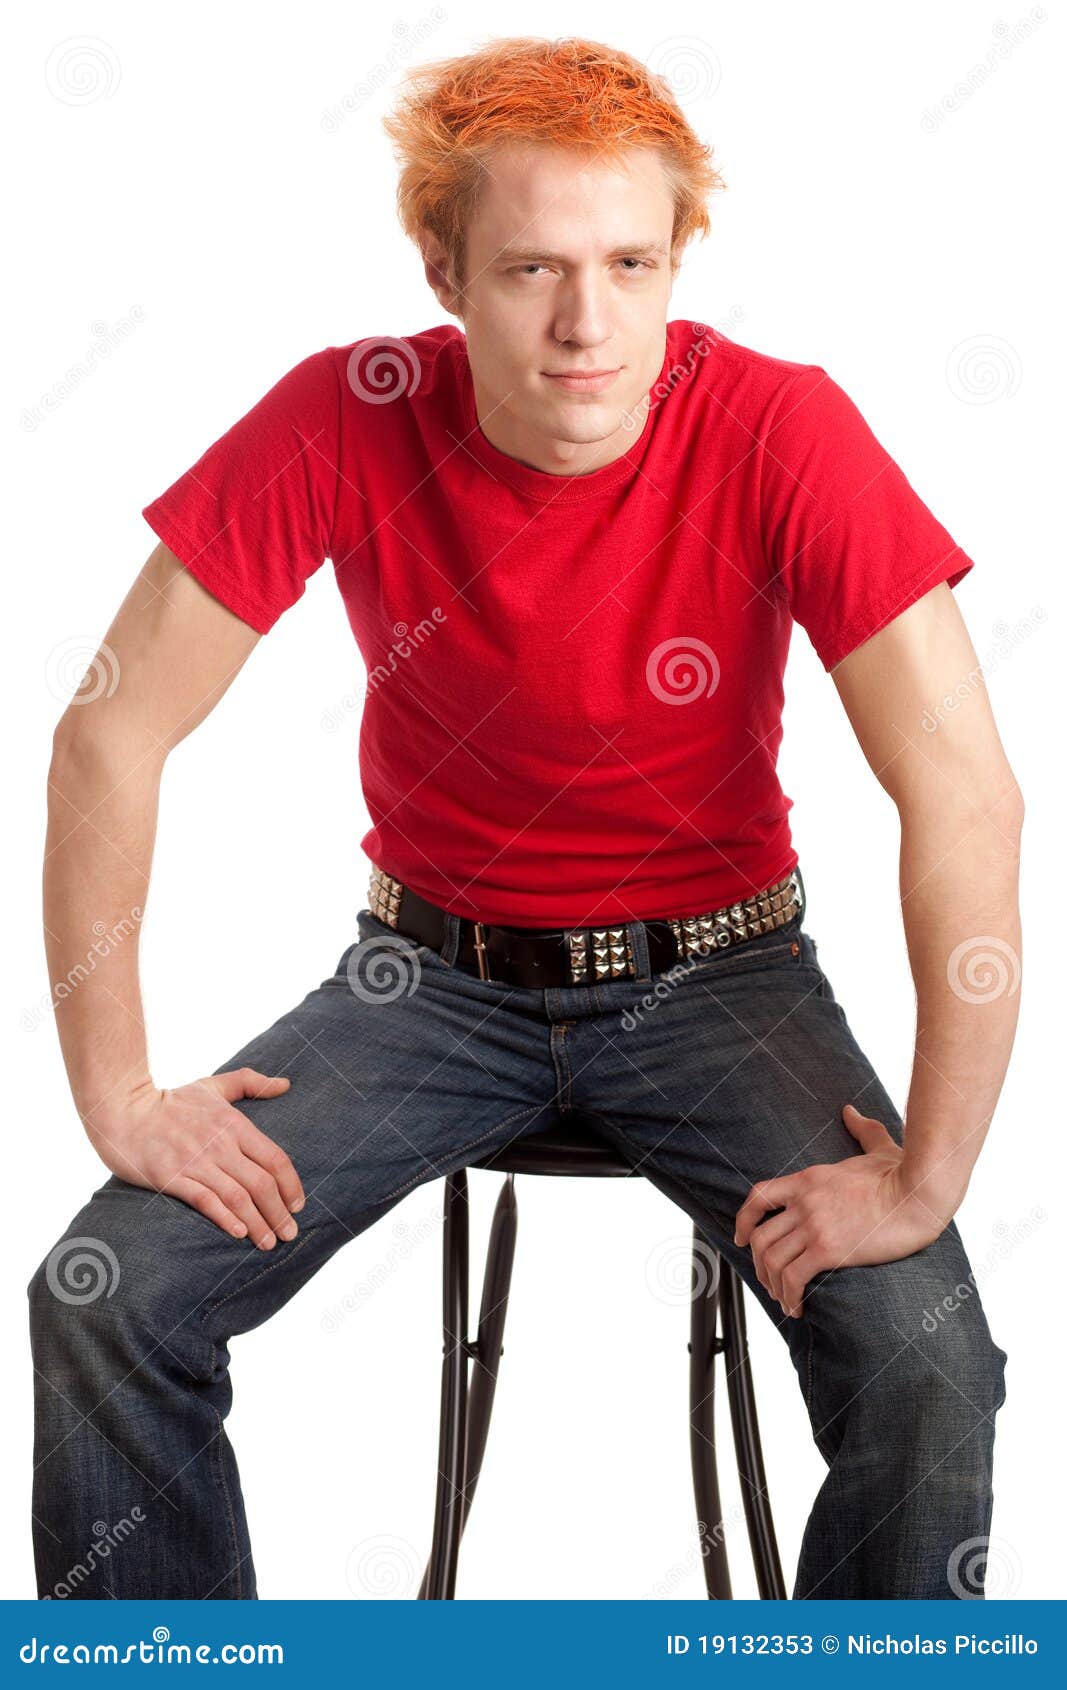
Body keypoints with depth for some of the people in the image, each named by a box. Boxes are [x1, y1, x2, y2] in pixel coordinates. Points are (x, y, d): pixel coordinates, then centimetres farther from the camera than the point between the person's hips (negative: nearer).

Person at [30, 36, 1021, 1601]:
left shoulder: (781, 431, -21)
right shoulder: (344, 420, -16)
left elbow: (966, 800, -23)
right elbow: (109, 737, -11)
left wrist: (925, 1181, -23)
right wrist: (117, 1091, -12)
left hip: (715, 972, -1)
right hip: (434, 974, 2)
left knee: (925, 1362, -22)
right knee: (107, 1298, -14)